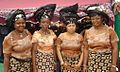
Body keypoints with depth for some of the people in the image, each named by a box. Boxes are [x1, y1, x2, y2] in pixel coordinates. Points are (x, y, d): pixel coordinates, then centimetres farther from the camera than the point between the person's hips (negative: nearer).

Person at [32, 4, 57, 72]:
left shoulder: (52, 33, -1)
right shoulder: (36, 34, -11)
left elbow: (53, 48, 9)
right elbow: (34, 51, -9)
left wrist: (54, 60, 8)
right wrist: (34, 66, -10)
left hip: (50, 60, 3)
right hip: (40, 60, -3)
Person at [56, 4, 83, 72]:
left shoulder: (80, 37, 2)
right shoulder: (61, 36, 1)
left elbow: (82, 51, 1)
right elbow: (58, 50, 1)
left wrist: (80, 63, -7)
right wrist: (62, 62, -6)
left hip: (76, 63, 0)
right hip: (65, 62, 0)